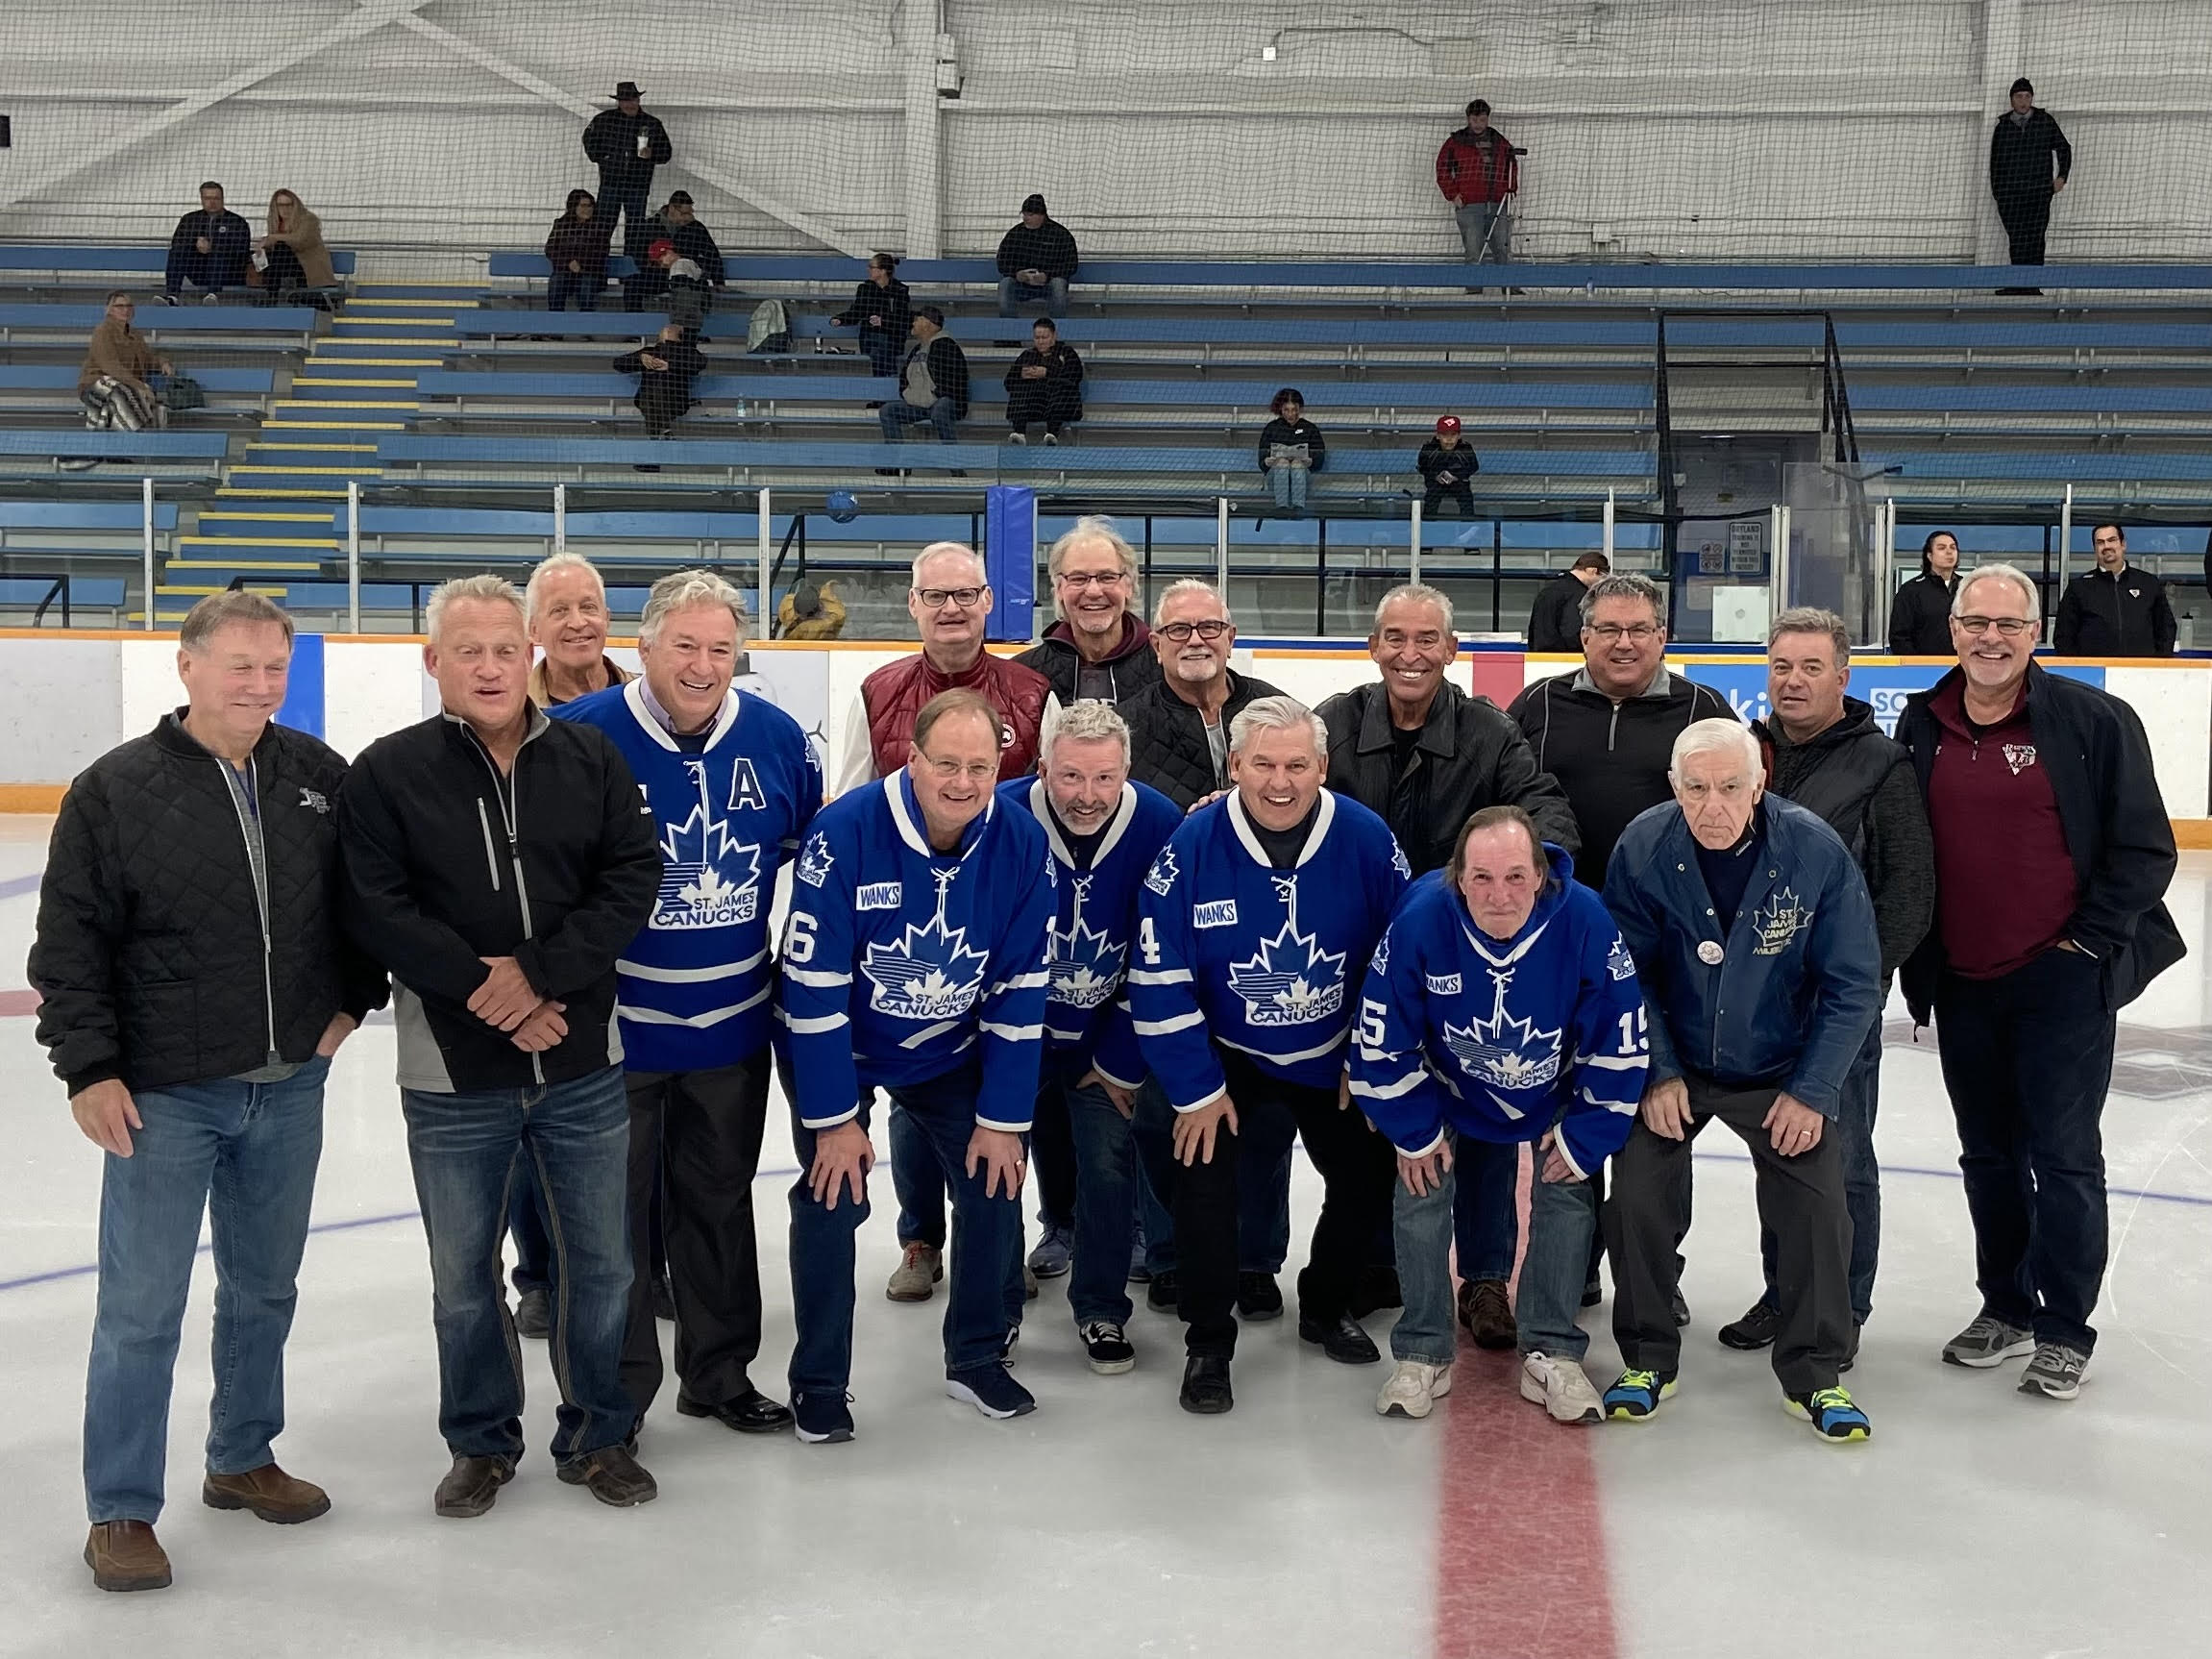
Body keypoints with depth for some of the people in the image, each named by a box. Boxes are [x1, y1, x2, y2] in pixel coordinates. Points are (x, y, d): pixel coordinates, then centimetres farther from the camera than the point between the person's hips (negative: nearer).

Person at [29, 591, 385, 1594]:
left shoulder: (321, 776, 1)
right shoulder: (116, 790, -9)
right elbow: (70, 943, -7)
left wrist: (354, 996, 8)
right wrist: (90, 1069, -11)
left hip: (290, 1089, 4)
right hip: (164, 1096, -4)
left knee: (265, 1289, 17)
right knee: (142, 1312, 0)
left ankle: (242, 1460, 35)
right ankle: (121, 1512, 13)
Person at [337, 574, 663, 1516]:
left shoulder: (589, 759, 1)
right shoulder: (388, 773, -4)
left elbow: (631, 880, -5)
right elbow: (375, 911, -10)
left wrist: (542, 972, -16)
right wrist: (482, 987, -17)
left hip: (583, 1066, 1)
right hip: (452, 1073, -1)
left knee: (600, 1262, 11)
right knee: (463, 1272, 12)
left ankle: (598, 1436, 29)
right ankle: (481, 1443, 31)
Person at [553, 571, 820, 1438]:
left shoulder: (777, 739, -5)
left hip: (733, 1024, 4)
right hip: (614, 1026, -3)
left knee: (720, 1200, 18)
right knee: (614, 1212, 7)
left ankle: (719, 1372, 34)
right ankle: (614, 1395, 21)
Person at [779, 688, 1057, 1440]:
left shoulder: (1022, 845, -19)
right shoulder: (845, 832, -29)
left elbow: (1020, 990, -11)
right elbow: (814, 983, -24)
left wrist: (1003, 1119, -10)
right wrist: (834, 1118, -21)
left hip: (950, 1050, 3)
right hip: (836, 1045, -3)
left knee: (994, 1183, 0)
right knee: (834, 1197, -9)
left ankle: (978, 1357, 21)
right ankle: (818, 1382, 10)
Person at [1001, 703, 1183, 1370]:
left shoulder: (1159, 826, -21)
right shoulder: (1001, 819, -25)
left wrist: (1120, 1063, -7)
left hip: (1108, 1036, 0)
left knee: (1108, 1161, -5)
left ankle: (1101, 1310, 14)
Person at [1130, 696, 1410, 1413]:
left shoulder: (1367, 840, -19)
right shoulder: (1193, 845, -23)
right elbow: (1158, 978, -17)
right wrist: (1196, 1088, -15)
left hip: (1333, 1056, 2)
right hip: (1227, 1056, -2)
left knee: (1369, 1179, 5)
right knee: (1204, 1178, -16)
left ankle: (1325, 1308, 33)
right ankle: (1208, 1345, 4)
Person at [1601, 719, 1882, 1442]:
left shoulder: (1815, 850, -20)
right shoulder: (1642, 849, -18)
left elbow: (1853, 983, -11)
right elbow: (1627, 972, -8)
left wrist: (1812, 1090, -13)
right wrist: (1657, 1073, -14)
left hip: (1784, 1070, 0)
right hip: (1672, 1063, 0)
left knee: (1818, 1204, -9)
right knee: (1637, 1194, -11)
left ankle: (1814, 1375, 10)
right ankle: (1647, 1360, 10)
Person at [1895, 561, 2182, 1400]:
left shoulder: (2093, 720, -8)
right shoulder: (1922, 725, 5)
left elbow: (2145, 848, -6)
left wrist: (2091, 941, -9)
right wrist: (1918, 961, 7)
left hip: (2063, 983, -5)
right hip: (1961, 985, 5)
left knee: (2063, 1157, -1)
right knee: (1988, 1155, 14)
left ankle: (2065, 1329, 11)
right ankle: (2005, 1307, 28)